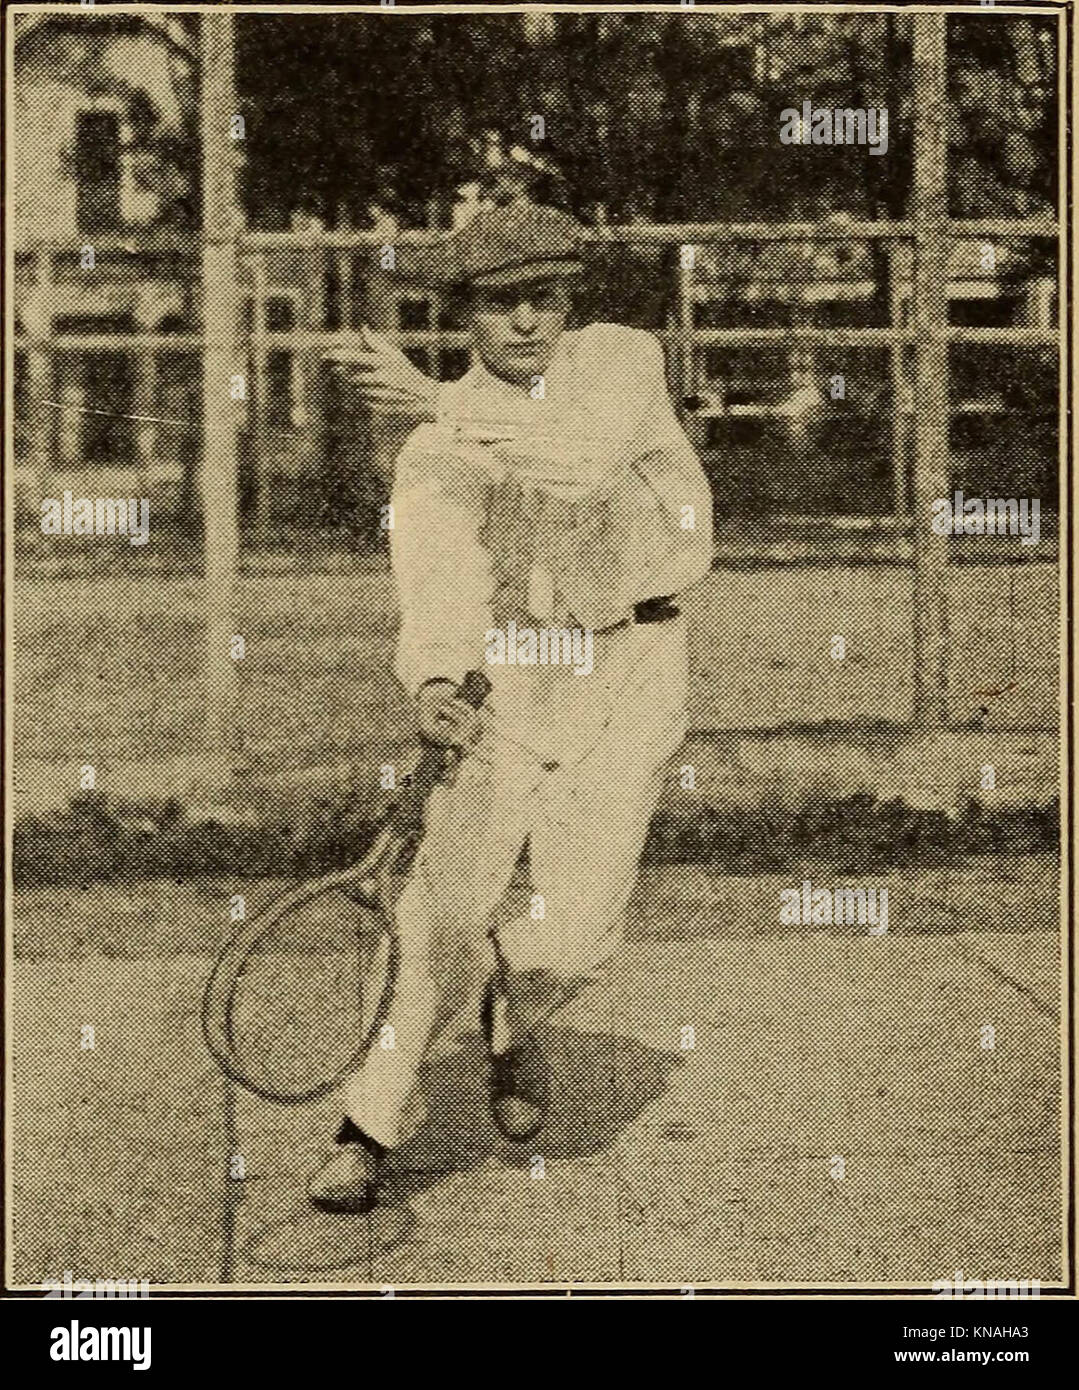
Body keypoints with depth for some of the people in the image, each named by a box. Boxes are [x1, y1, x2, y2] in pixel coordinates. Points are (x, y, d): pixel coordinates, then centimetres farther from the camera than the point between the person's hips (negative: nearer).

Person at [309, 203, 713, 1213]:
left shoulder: (626, 359, 4)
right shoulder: (434, 446, -1)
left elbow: (588, 455, -17)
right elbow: (435, 570, -19)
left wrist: (444, 407, -15)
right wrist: (434, 677, -39)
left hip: (629, 676, 1)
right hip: (502, 676, 0)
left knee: (574, 933, -7)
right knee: (445, 911, -11)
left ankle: (512, 1022, 28)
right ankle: (372, 1125, 6)